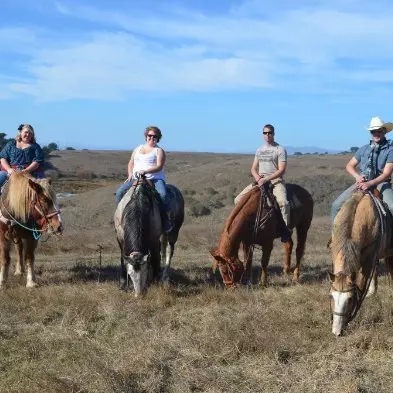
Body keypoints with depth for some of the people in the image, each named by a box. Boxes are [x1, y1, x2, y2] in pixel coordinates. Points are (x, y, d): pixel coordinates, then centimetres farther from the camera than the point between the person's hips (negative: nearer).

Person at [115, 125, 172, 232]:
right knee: (120, 192, -14)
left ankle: (166, 220, -22)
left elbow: (159, 166, -9)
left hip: (155, 178, -5)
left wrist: (145, 171, -23)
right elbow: (131, 163, 24)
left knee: (162, 195, -34)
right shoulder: (138, 148, 22)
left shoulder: (159, 151, 5)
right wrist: (130, 174, 3)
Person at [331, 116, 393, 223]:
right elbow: (349, 166, 18)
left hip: (381, 183, -4)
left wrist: (369, 184, -25)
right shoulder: (364, 149, 10)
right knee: (337, 205, -9)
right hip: (362, 182, 4)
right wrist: (357, 176, -5)